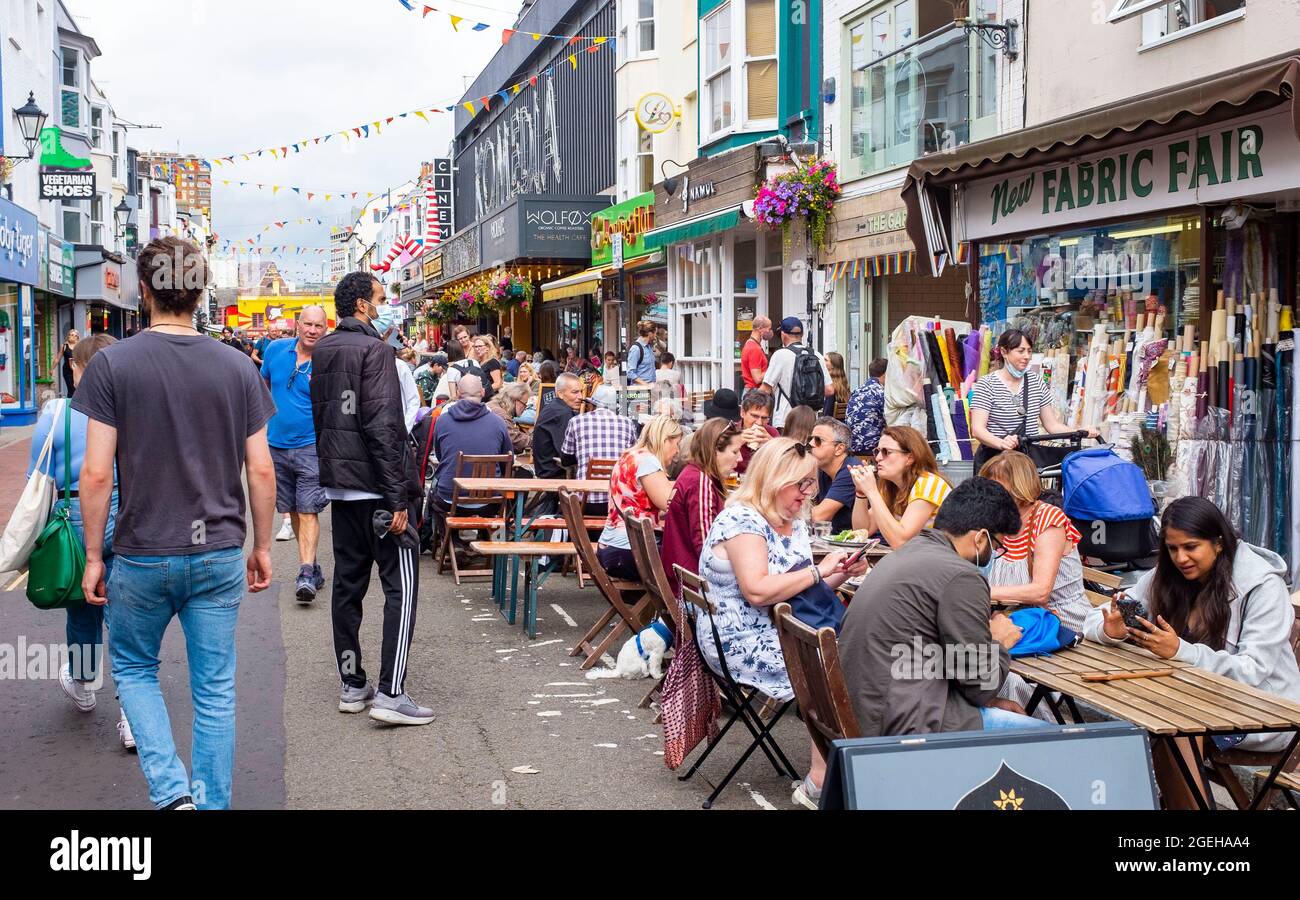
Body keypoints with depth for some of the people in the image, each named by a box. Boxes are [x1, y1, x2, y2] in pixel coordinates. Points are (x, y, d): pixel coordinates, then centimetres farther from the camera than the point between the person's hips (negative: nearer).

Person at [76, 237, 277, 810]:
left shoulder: (113, 364, -8)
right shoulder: (237, 368, -1)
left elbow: (97, 473, -10)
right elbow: (261, 470, 0)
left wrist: (93, 557, 0)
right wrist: (262, 547, 12)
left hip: (142, 554, -1)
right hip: (219, 553, 2)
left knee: (132, 667, 19)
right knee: (215, 689, 11)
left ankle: (171, 791, 5)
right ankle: (211, 802, 19)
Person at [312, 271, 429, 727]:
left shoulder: (322, 351, 12)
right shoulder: (375, 349, -14)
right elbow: (382, 427, -20)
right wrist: (398, 498, -20)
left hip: (339, 484, 9)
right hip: (376, 484, -9)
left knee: (347, 582, 13)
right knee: (401, 585, -4)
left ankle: (351, 685, 19)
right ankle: (390, 693, -9)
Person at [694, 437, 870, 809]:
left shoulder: (794, 522, 12)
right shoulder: (741, 520, -15)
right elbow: (757, 591, -26)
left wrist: (840, 575, 2)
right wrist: (819, 571, -20)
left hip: (782, 629, 8)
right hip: (742, 642, -8)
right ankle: (819, 784, -12)